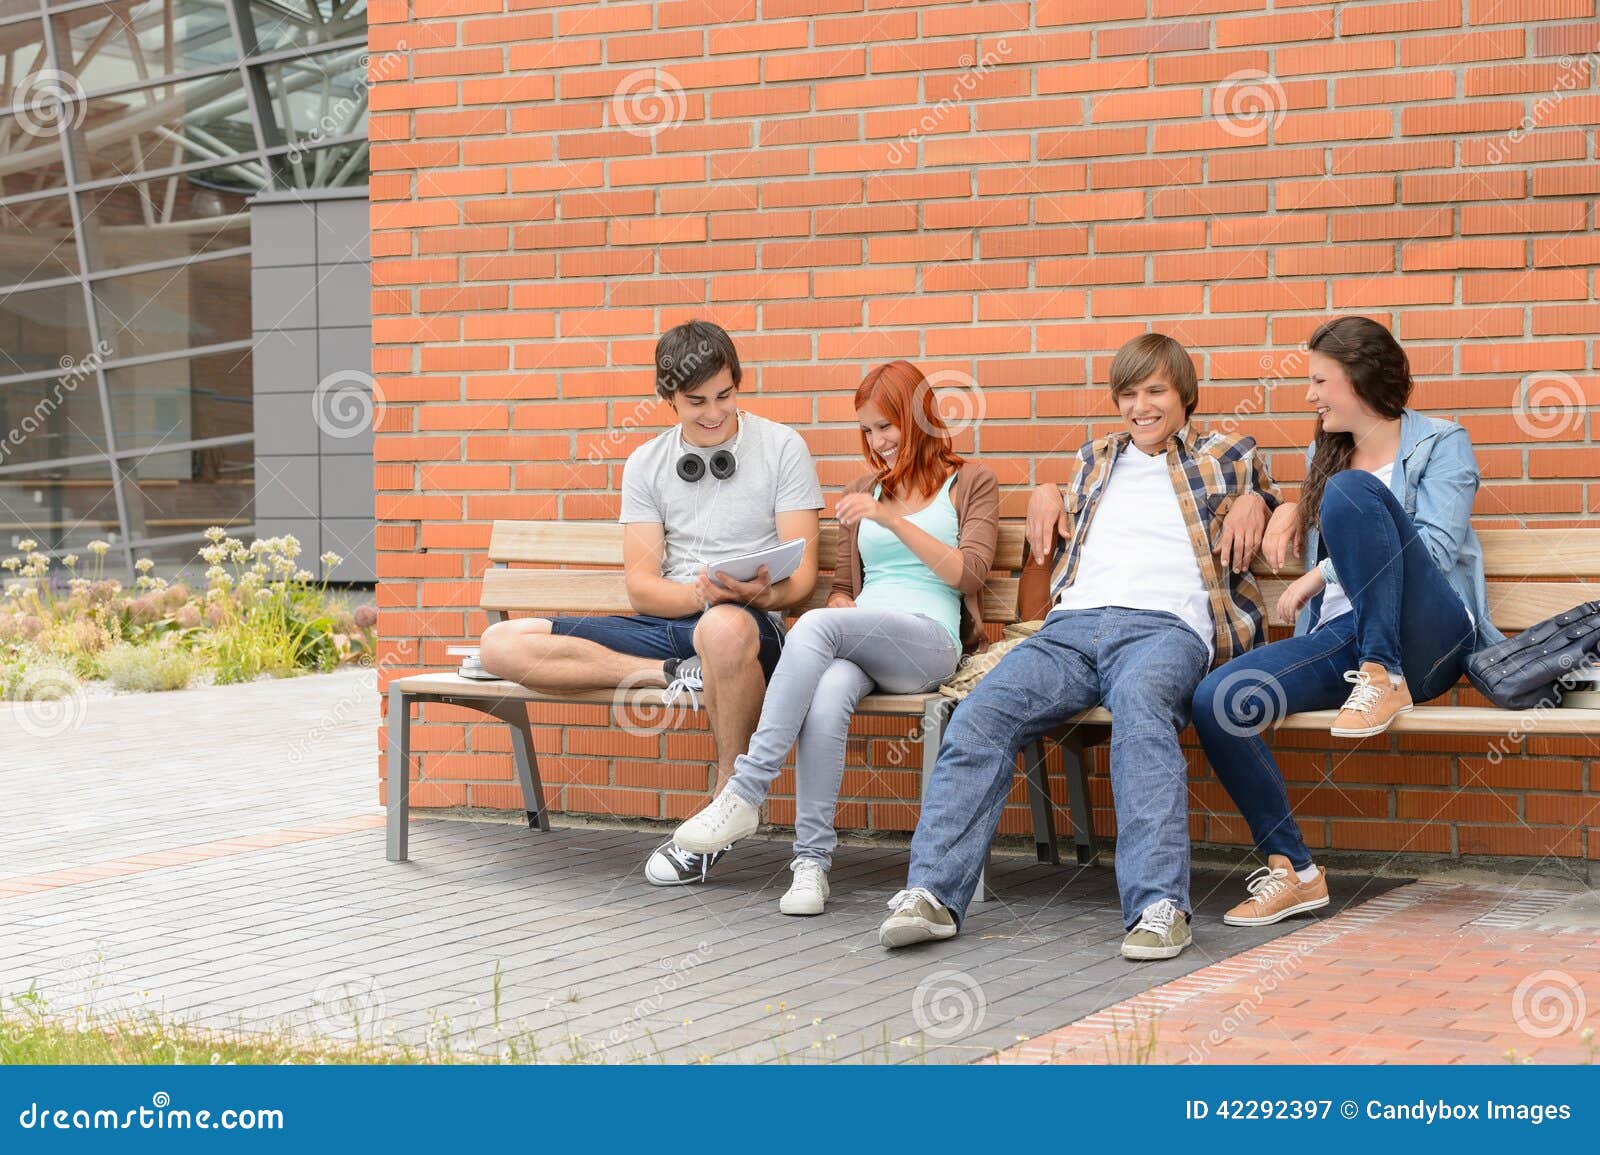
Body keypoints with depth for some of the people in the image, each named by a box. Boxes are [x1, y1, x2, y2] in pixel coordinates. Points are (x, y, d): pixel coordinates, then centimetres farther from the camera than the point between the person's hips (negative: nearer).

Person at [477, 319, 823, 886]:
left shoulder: (781, 447, 4)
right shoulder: (646, 464, 12)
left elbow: (802, 573, -2)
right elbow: (642, 585, 2)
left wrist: (763, 594, -27)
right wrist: (698, 592, -21)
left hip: (752, 625, -4)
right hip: (664, 623, 4)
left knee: (725, 627, -45)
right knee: (501, 643, -13)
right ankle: (676, 675, -21)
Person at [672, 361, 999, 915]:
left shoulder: (970, 482, 14)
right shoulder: (863, 492, 29)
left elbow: (969, 573, -1)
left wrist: (892, 521, -11)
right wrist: (838, 602, 4)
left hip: (929, 641, -4)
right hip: (852, 644, 4)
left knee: (814, 627, -35)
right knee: (825, 696, -36)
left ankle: (746, 791, -38)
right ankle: (812, 860, -38)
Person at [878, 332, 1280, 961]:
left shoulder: (1227, 456, 23)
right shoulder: (1096, 457, 33)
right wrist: (1045, 495, 27)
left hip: (1167, 625, -4)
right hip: (1072, 625, 4)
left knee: (1140, 703, -41)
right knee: (980, 714, -27)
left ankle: (1158, 904, -50)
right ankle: (933, 893, -34)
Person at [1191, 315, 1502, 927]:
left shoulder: (1440, 443, 7)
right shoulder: (1326, 454, 25)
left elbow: (1436, 548, -7)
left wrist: (1322, 573, -11)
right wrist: (1291, 509, 16)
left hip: (1428, 638, -6)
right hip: (1341, 637, 6)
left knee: (1351, 490, -29)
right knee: (1217, 701, -23)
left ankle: (1384, 677, -26)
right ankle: (1292, 870, -13)